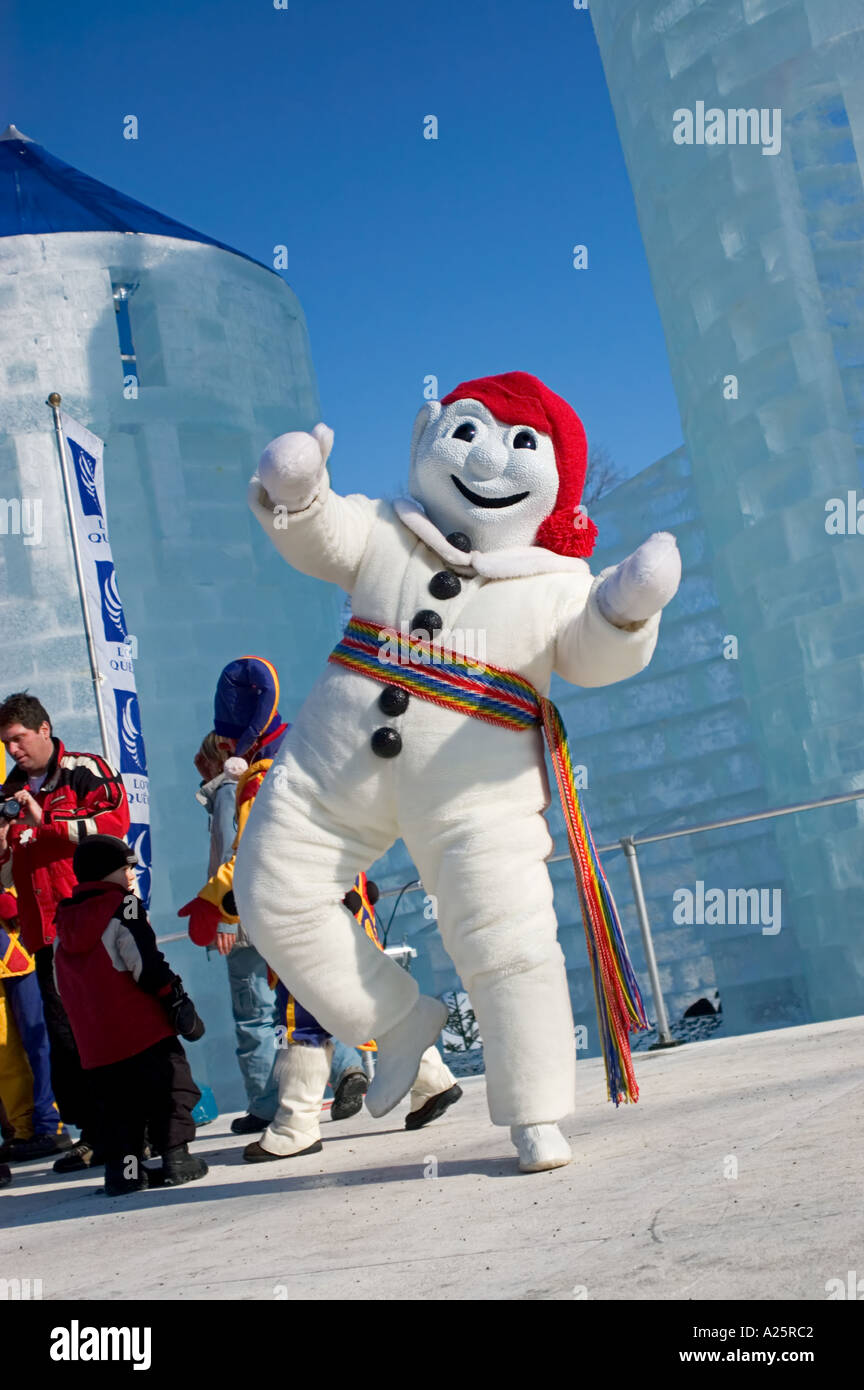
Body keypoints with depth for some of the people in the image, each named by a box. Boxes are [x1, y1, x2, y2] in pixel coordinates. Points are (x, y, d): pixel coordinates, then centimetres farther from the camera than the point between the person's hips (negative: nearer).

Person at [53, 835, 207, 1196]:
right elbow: (148, 965, -15)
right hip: (141, 1027, -6)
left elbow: (64, 988, 19)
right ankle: (175, 1158, 1)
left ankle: (122, 1167, 9)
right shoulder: (123, 905, -8)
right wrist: (179, 1003, -10)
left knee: (116, 1100, 14)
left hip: (94, 1040, 7)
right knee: (171, 1086, 4)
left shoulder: (66, 921, 14)